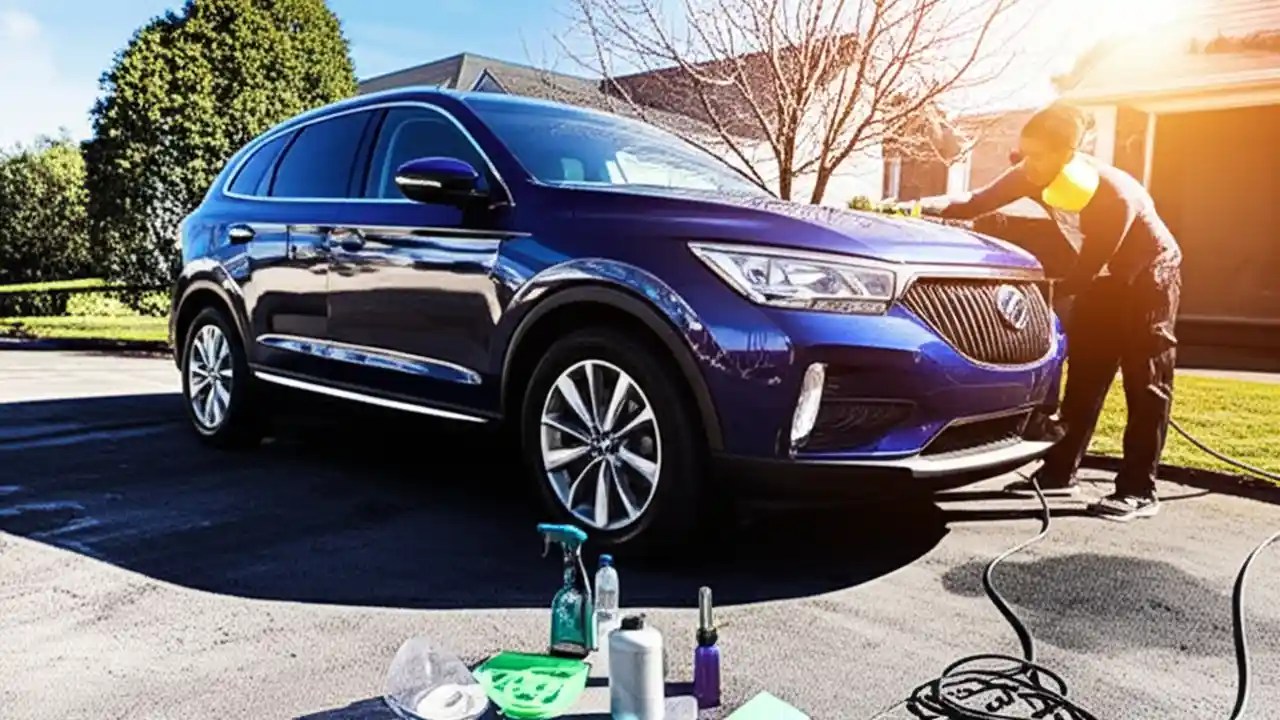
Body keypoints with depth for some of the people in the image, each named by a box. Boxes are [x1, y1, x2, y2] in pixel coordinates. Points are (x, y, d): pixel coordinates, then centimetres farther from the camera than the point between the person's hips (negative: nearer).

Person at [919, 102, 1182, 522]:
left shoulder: (1116, 196, -36)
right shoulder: (1035, 176, -18)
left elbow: (1085, 271, -30)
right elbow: (978, 204, -12)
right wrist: (924, 209, -26)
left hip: (1148, 274, -6)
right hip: (1102, 277, 6)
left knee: (1145, 382, -8)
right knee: (1084, 374, 6)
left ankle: (1138, 490, -6)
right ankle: (1059, 472, 11)